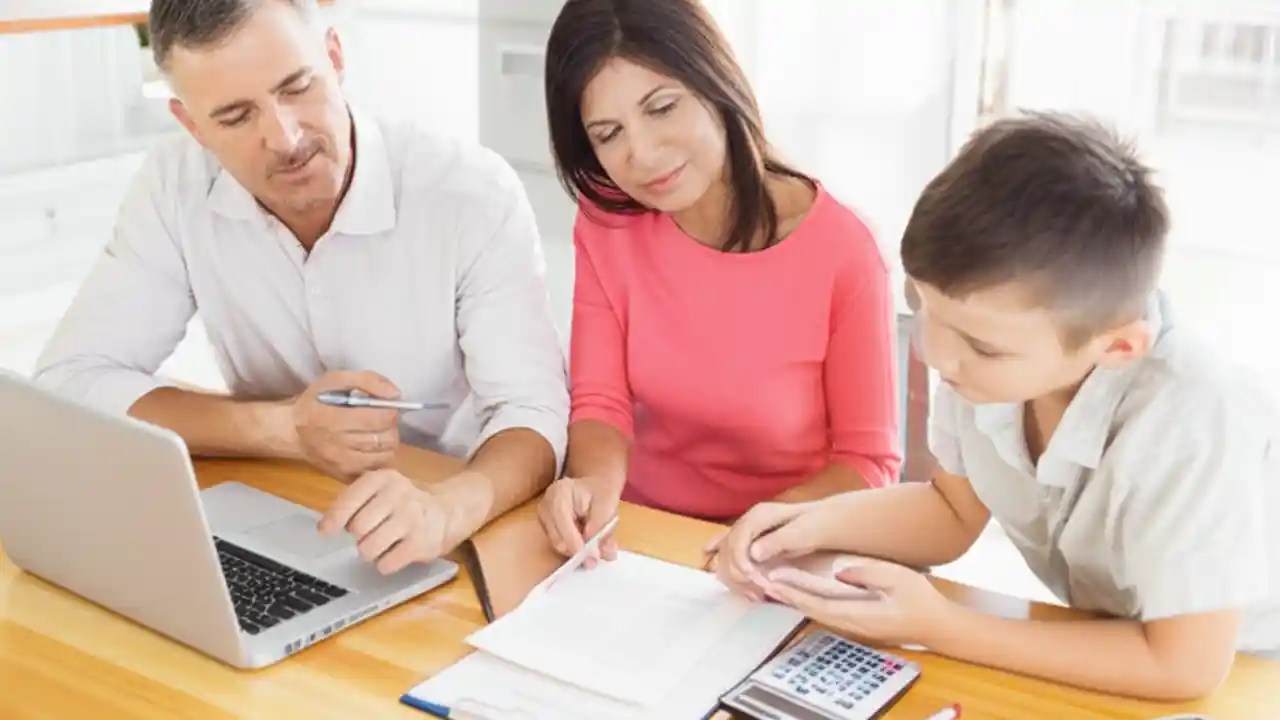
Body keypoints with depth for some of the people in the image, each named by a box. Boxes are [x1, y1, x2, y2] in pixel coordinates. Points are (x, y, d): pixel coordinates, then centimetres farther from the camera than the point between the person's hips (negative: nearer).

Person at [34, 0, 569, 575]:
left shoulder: (475, 195, -17)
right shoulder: (177, 191, -9)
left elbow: (535, 411, -23)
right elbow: (66, 384, -11)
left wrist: (445, 510, -44)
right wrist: (283, 428, -22)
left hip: (461, 542, -1)